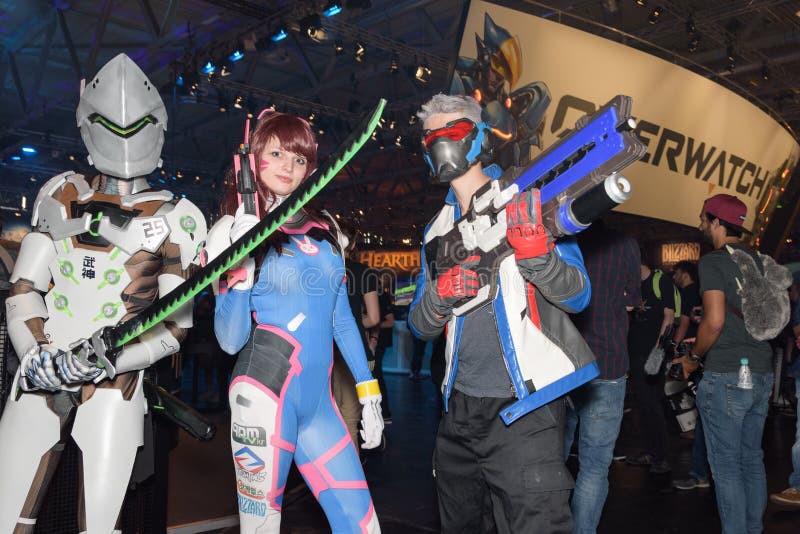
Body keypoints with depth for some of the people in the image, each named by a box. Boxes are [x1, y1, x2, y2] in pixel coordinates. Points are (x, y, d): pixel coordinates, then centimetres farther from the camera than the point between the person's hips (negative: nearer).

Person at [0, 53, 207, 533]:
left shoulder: (175, 218, 2)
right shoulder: (61, 195, 13)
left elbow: (175, 326, -1)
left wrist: (107, 361, -15)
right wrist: (39, 357, -7)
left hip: (115, 389, -3)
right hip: (38, 384, 3)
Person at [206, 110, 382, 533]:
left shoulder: (324, 232, 11)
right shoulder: (234, 232, -1)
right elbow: (231, 340, -7)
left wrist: (368, 391, 15)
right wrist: (240, 273, -20)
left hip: (319, 401, 5)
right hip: (264, 397, -4)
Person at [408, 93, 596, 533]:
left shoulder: (526, 203, -3)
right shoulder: (437, 229, 12)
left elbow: (578, 296, -9)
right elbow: (420, 325, 9)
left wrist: (537, 254, -28)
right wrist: (440, 294, -13)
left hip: (524, 406, -6)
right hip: (460, 407, 6)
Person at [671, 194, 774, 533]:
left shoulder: (712, 262, -11)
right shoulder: (759, 261, 12)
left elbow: (715, 320, -20)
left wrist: (694, 358, -5)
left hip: (726, 377, -8)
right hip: (762, 374, 8)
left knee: (726, 467, 1)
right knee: (752, 460, 16)